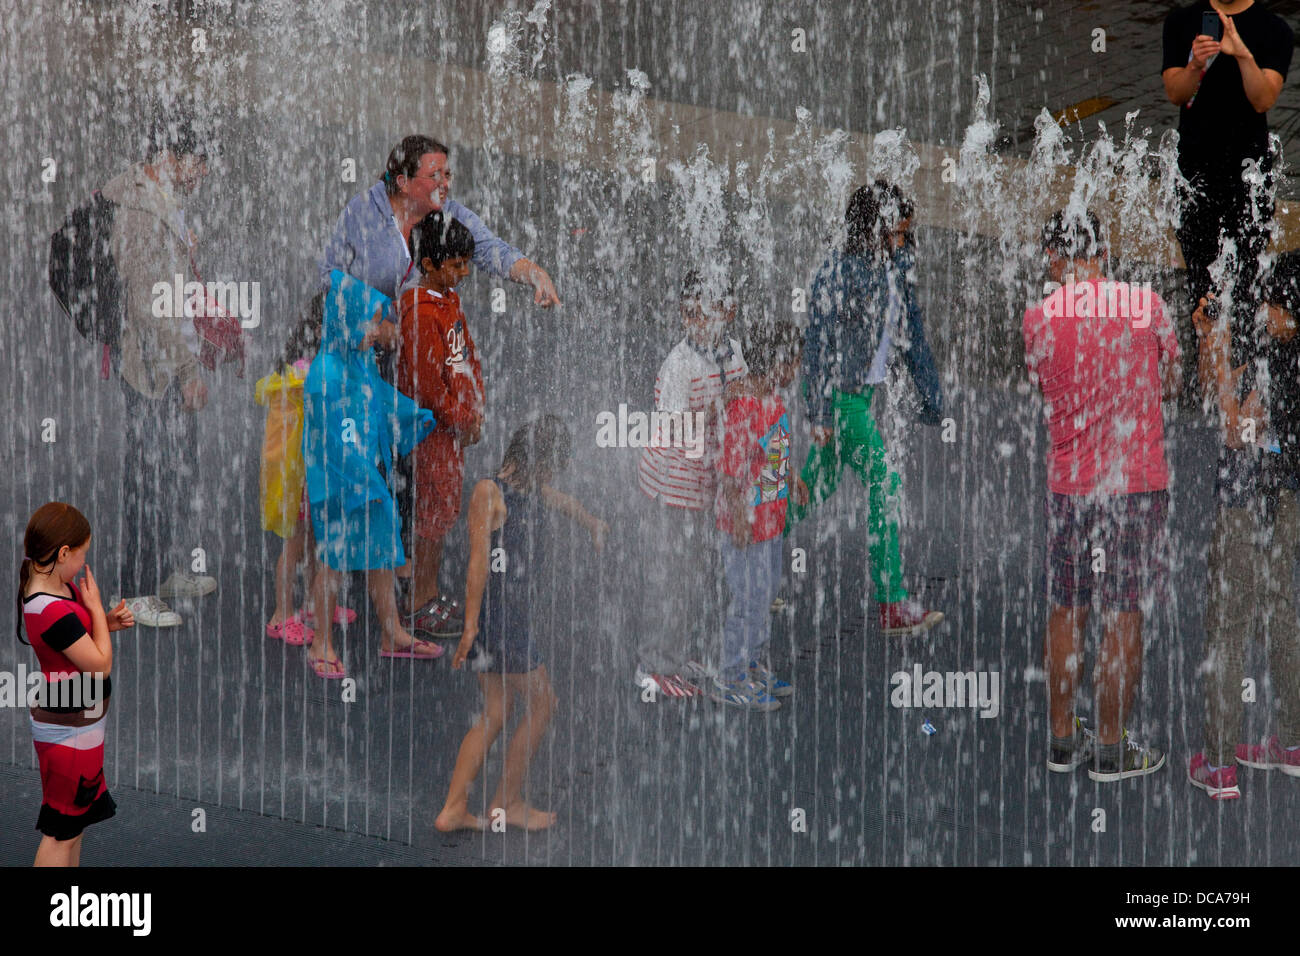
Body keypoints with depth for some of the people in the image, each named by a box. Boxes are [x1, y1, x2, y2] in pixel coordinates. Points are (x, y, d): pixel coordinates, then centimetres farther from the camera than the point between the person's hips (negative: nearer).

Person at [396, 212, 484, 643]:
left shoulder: (450, 300, 9)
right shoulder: (418, 312, -22)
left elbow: (468, 357, 16)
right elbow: (427, 380, -22)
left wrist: (475, 408, 7)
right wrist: (460, 421, -13)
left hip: (456, 423, 9)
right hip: (434, 427, -9)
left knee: (444, 509, 16)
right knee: (433, 512, -1)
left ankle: (430, 591, 28)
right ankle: (418, 607, 8)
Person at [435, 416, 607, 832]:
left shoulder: (531, 491, 13)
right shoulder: (489, 492, -14)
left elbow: (561, 500, 38)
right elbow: (479, 561, -20)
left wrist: (593, 524, 55)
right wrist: (471, 624, -24)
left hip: (517, 615, 9)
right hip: (496, 616, -9)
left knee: (496, 714, 10)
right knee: (541, 704, 2)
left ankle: (453, 809, 11)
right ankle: (507, 802, 14)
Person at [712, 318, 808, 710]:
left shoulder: (771, 395, 3)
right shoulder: (743, 406, -26)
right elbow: (731, 469, -24)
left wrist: (790, 478, 25)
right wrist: (738, 519, -22)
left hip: (771, 514, 10)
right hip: (747, 521, -10)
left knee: (767, 591, 21)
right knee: (750, 598, 2)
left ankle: (749, 666, 37)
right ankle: (729, 680, 18)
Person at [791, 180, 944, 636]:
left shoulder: (899, 267, 7)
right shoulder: (838, 272, -17)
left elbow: (911, 332, 16)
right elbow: (817, 343, -16)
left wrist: (931, 393, 14)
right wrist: (820, 413, -18)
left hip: (865, 391, 8)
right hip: (839, 393, -8)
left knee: (818, 486, 16)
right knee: (884, 484, -9)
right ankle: (891, 605, -5)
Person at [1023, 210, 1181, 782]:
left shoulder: (1039, 318, -1)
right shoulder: (1145, 304, -3)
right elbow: (1172, 384, 8)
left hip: (1069, 483, 2)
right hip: (1138, 481, -2)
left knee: (1067, 612, 12)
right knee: (1125, 617, 3)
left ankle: (1062, 740, 21)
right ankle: (1111, 749, 8)